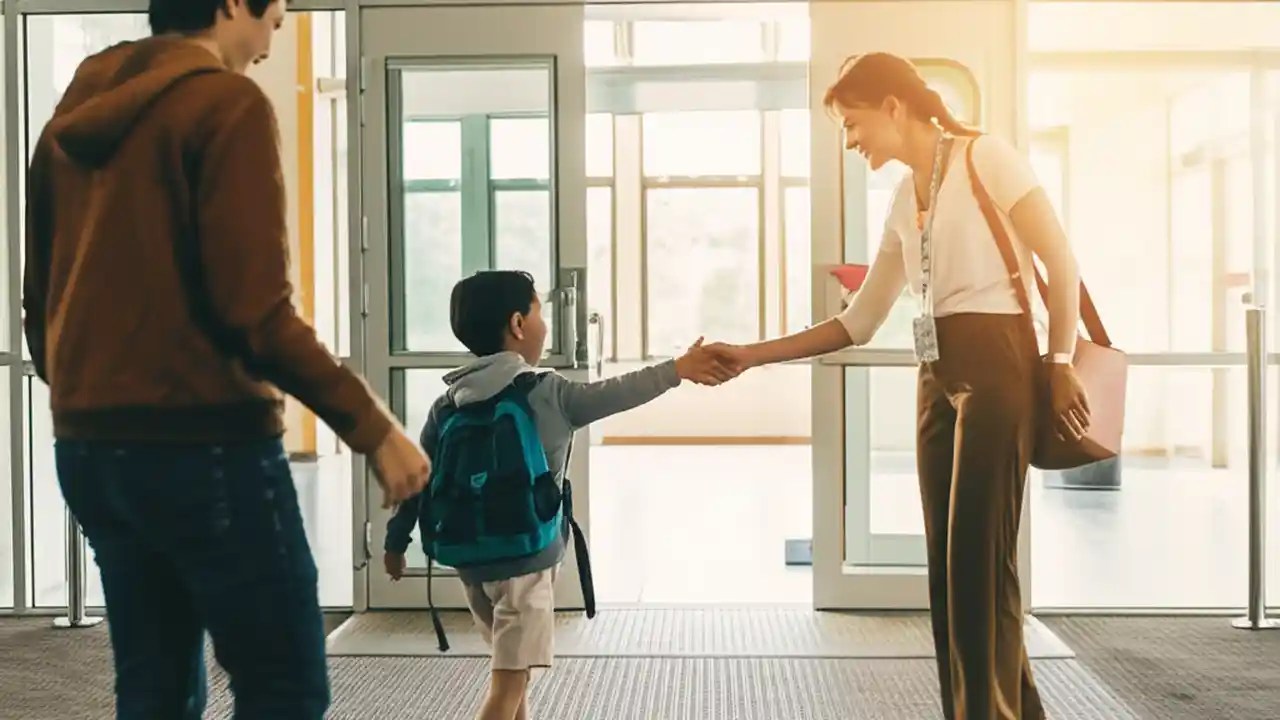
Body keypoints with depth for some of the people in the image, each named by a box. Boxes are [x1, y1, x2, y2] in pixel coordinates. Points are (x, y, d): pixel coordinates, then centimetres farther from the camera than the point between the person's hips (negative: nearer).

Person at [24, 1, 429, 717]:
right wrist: (372, 425, -12)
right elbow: (256, 310, -18)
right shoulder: (228, 103, -10)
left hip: (86, 448, 9)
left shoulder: (70, 117, 14)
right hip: (205, 444, -8)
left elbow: (39, 306, 18)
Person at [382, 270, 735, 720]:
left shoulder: (448, 403, 4)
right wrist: (677, 369, -2)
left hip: (472, 560, 7)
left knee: (513, 674, 23)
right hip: (525, 560, -7)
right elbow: (615, 394, -9)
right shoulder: (547, 394, -11)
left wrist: (395, 542, 17)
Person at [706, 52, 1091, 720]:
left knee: (979, 557, -6)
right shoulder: (904, 198, 16)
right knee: (950, 561, 7)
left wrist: (1061, 364, -7)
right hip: (937, 376, 8)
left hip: (996, 364, -8)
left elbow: (1061, 261, -6)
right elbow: (859, 321, 14)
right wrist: (751, 355, 9)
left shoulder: (985, 156, -4)